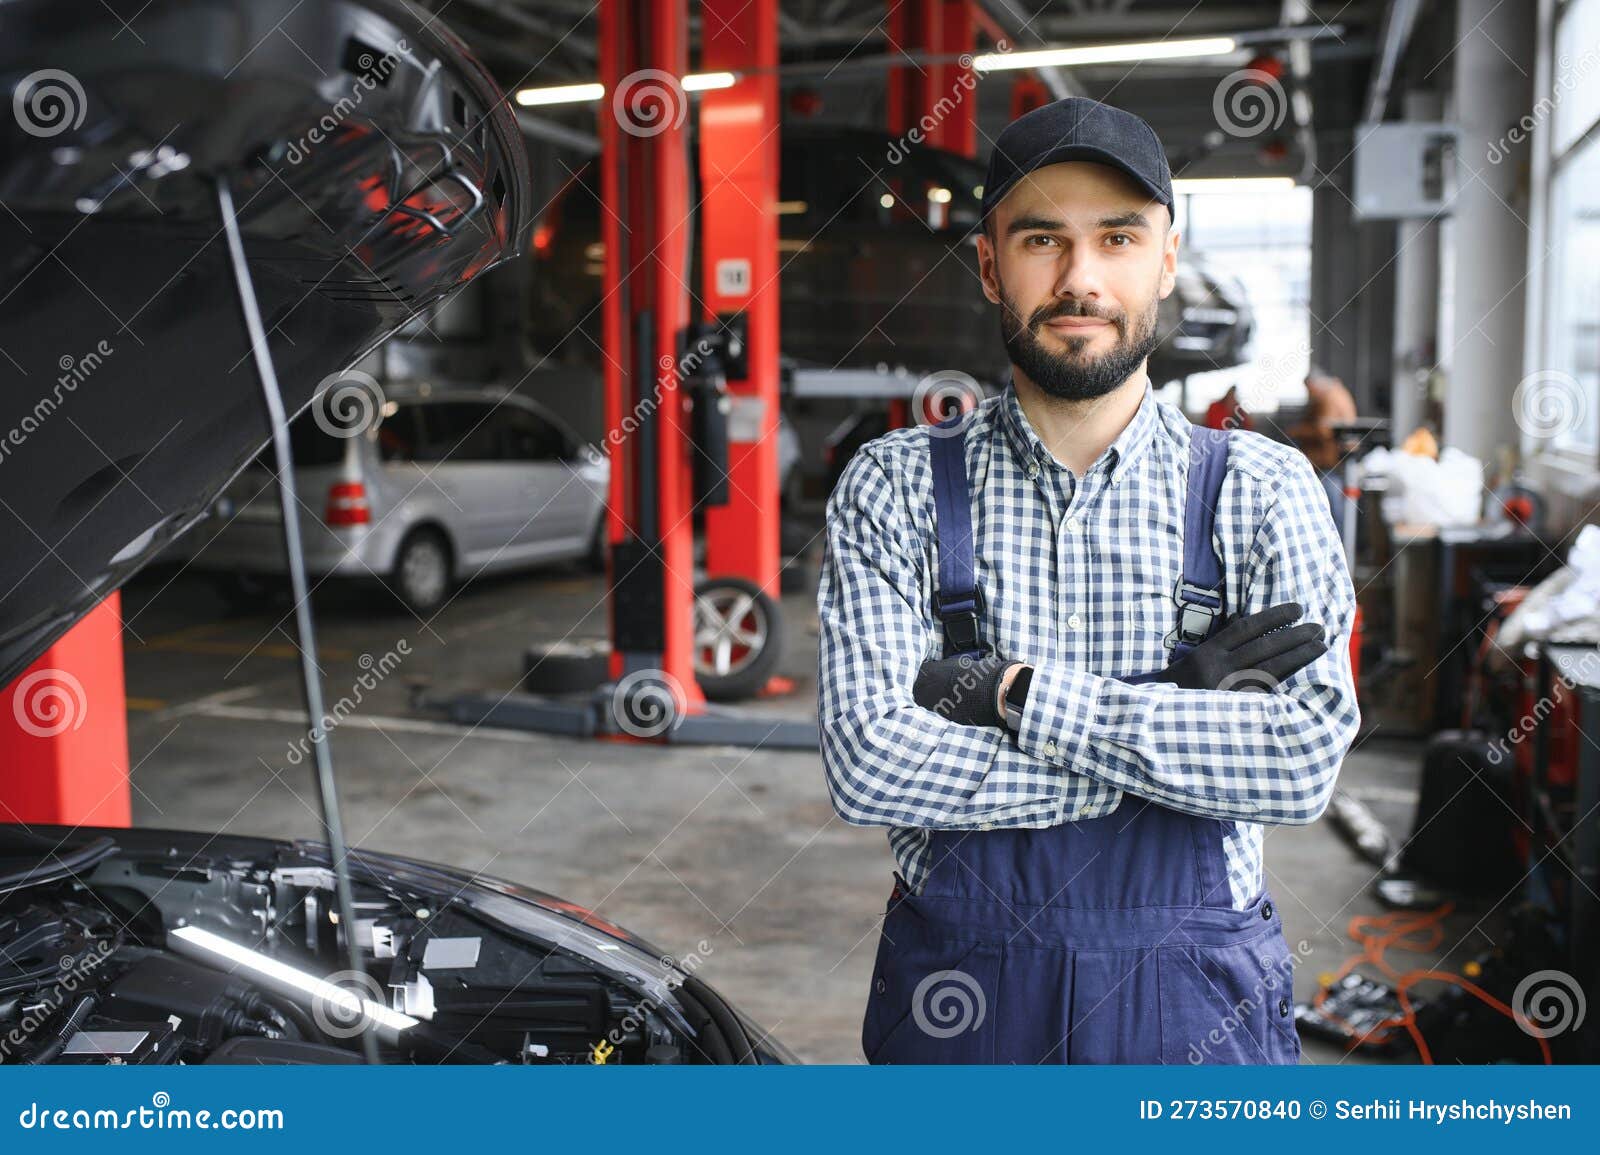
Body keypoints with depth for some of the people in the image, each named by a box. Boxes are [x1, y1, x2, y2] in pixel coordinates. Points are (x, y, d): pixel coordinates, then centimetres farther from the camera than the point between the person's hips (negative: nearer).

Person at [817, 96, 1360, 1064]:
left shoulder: (1263, 490, -4)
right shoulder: (894, 488, -6)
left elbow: (1305, 761, -16)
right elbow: (868, 764, -17)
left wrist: (1014, 691, -20)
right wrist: (1185, 723, -18)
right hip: (958, 1004, 0)